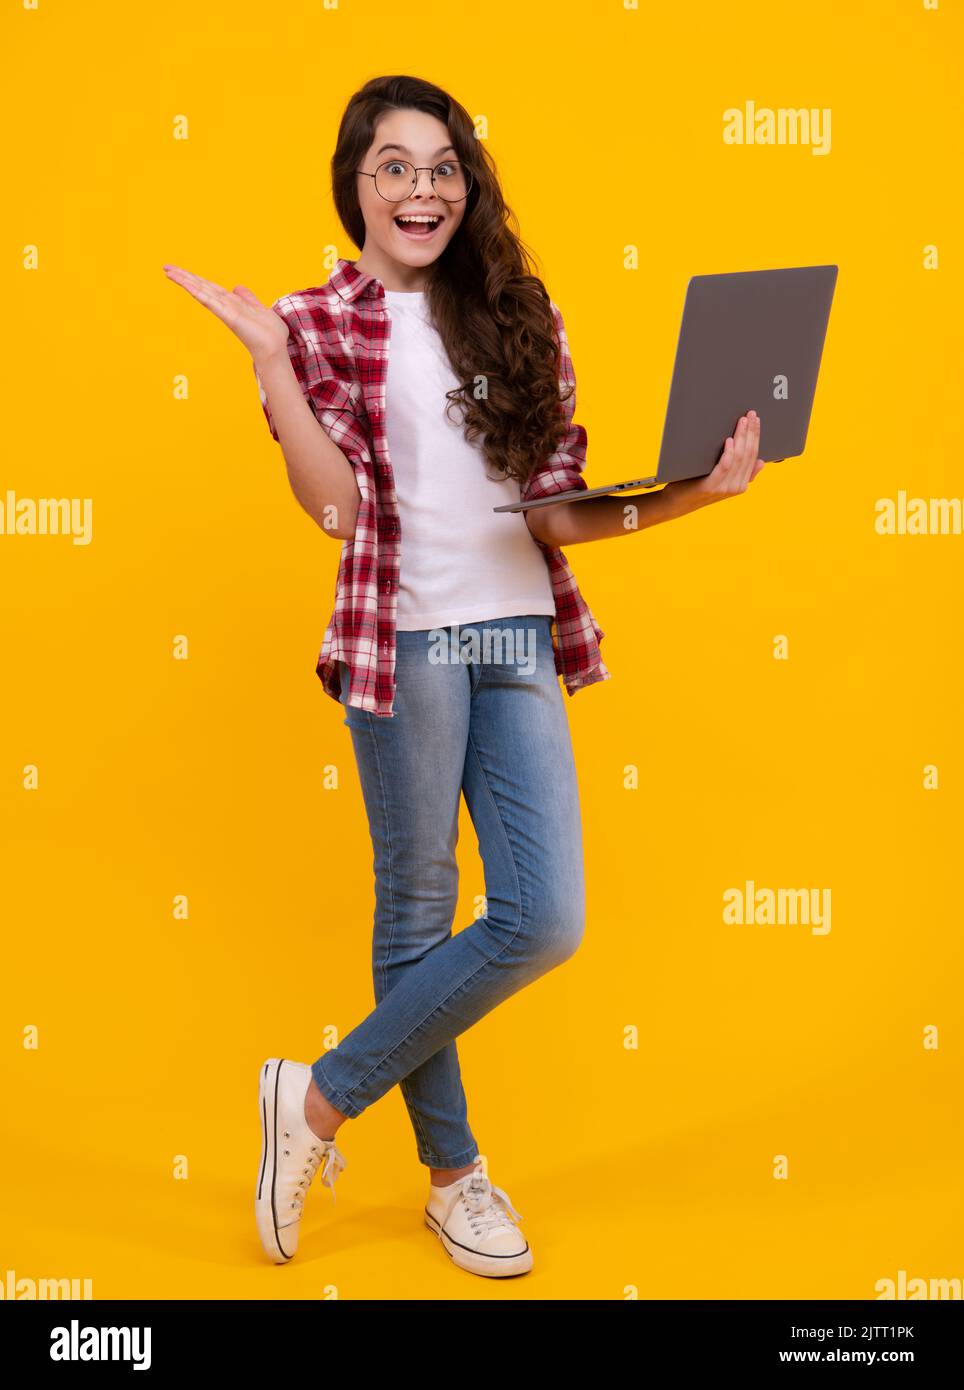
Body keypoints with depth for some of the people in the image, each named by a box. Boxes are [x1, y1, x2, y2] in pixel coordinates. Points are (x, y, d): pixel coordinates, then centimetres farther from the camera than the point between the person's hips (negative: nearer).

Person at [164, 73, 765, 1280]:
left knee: (546, 920, 1)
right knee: (417, 914, 5)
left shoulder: (516, 318, 13)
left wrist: (693, 493, -7)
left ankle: (323, 1096, 18)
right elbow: (335, 504, -11)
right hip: (409, 639, -4)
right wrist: (268, 356, -17)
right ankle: (452, 1171, 26)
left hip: (519, 640, 4)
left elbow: (556, 508, 7)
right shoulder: (319, 323, 3)